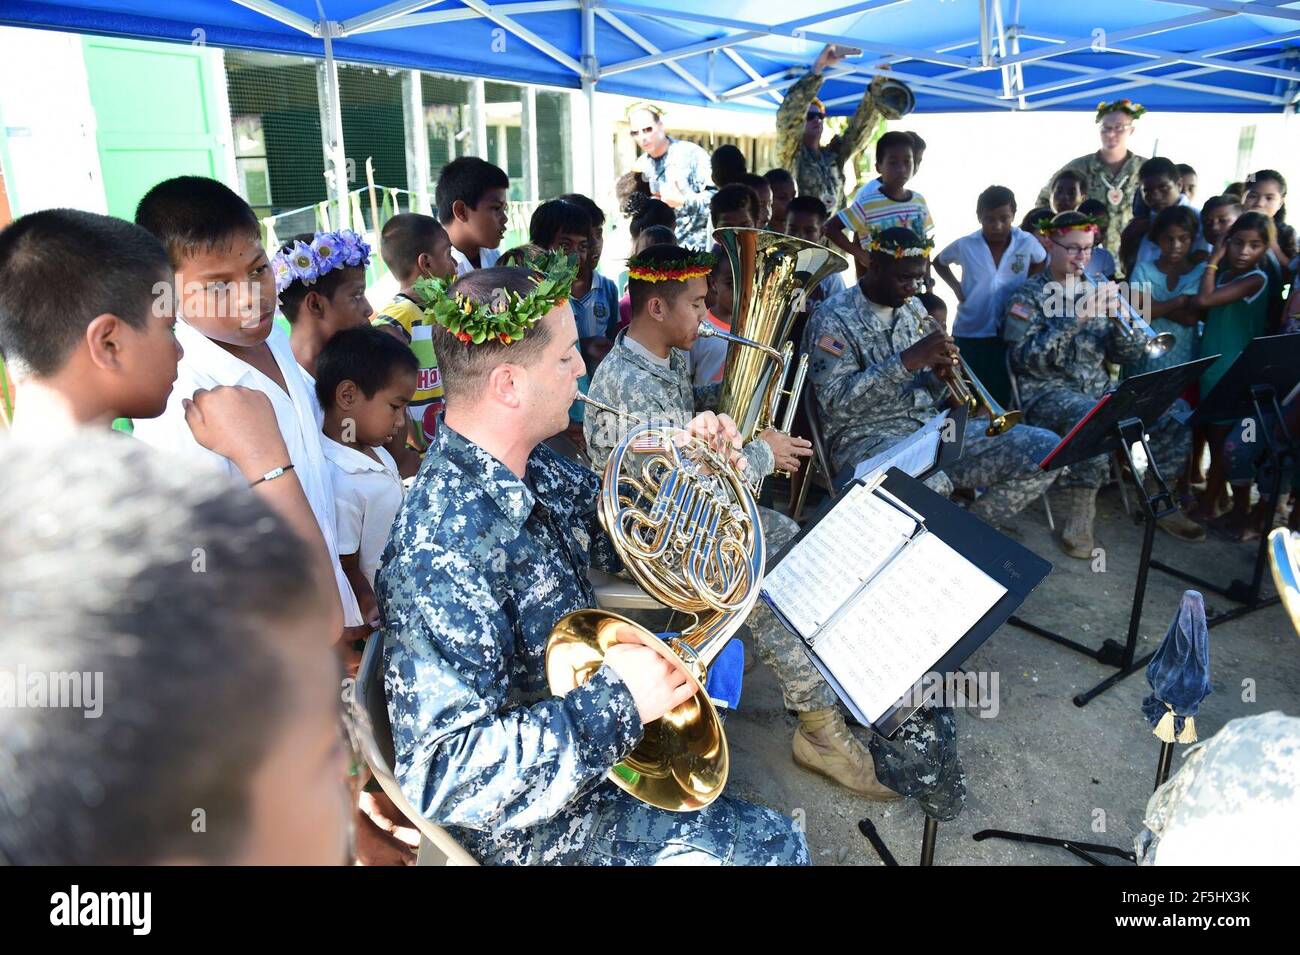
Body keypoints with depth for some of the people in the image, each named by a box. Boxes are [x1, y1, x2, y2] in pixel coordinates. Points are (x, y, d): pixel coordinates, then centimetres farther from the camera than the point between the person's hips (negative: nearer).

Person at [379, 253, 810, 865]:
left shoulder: (535, 470, -8)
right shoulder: (445, 548, -35)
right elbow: (442, 779, -36)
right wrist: (616, 700, -34)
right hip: (528, 826, -8)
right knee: (773, 846, -4)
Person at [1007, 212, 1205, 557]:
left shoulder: (1096, 291, 16)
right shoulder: (1030, 295, 0)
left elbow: (1128, 356, 11)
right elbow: (1026, 358, -16)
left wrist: (1119, 317, -9)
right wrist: (1077, 317, -21)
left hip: (1100, 390, 6)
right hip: (1049, 393, -6)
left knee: (1175, 411, -13)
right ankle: (1079, 517, -24)